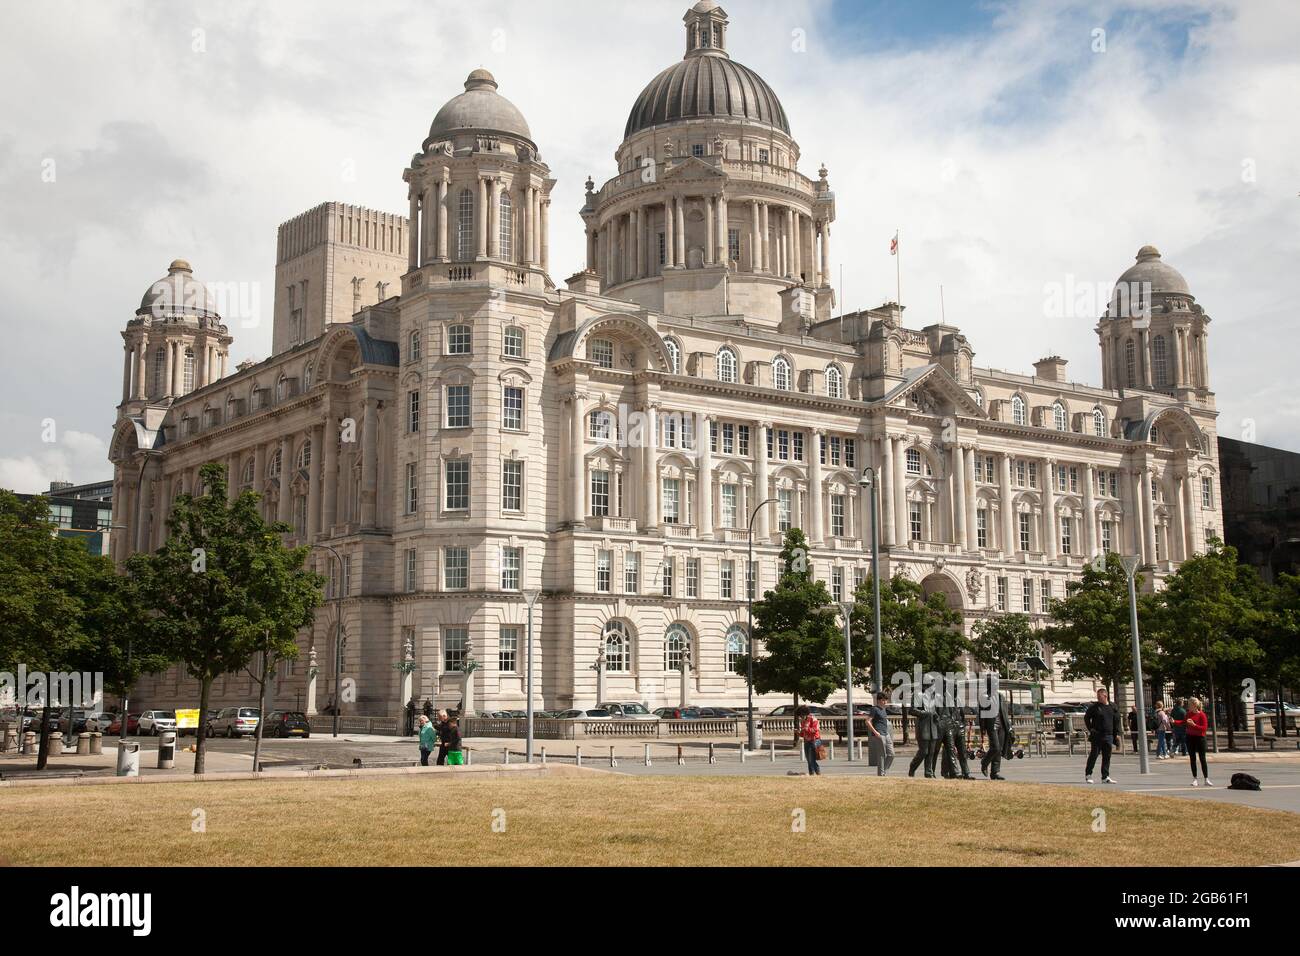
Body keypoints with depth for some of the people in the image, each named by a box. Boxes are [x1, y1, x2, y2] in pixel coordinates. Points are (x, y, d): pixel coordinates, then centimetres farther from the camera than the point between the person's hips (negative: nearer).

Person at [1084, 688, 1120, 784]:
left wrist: (1116, 733, 7)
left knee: (1107, 757, 4)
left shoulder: (1112, 707, 8)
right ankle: (1088, 774, 8)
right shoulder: (1093, 707, -1)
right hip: (1096, 736, -3)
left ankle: (1105, 777, 9)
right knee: (1093, 755, -3)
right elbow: (1086, 718, 4)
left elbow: (1116, 721, 13)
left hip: (1108, 736, 3)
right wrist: (1091, 729, -5)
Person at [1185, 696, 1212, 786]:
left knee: (1202, 759, -2)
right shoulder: (1188, 714, 5)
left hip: (1199, 738, -5)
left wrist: (1194, 725, -24)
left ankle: (1206, 779, 4)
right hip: (1190, 737, 5)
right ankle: (1194, 779, 12)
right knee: (1192, 759, 7)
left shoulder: (1202, 715, -12)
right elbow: (1184, 723, 19)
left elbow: (1204, 728, -17)